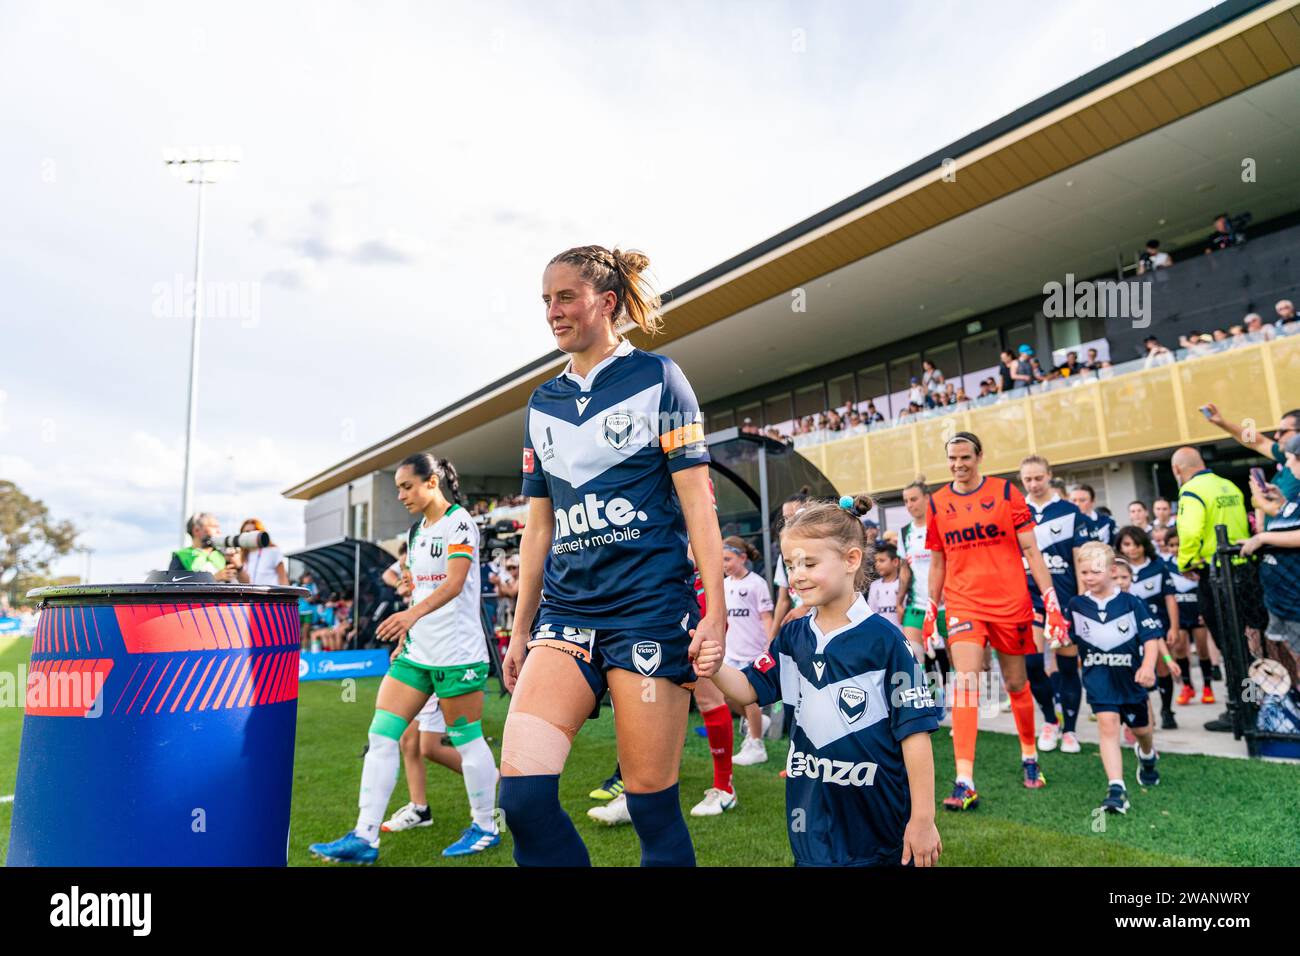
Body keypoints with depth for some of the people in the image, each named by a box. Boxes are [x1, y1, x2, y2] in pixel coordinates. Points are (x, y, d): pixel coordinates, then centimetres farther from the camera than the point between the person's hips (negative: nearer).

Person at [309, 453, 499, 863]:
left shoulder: (459, 522, -11)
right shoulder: (414, 533, 14)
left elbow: (454, 583, -24)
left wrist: (414, 613, -38)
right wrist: (405, 638, 18)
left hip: (457, 653, -8)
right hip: (417, 653, 8)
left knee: (466, 740, 3)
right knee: (382, 737, 2)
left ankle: (485, 827, 21)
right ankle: (364, 837, 8)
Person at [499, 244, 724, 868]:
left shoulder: (656, 378, 2)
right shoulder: (542, 403, 15)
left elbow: (696, 500, -2)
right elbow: (539, 527, 17)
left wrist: (715, 611, -9)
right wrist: (520, 630, 16)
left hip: (651, 604, -4)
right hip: (567, 607, 5)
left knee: (652, 803, 2)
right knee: (521, 789, -10)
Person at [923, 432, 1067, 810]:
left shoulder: (1006, 492, -2)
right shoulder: (937, 503, 4)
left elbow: (1030, 551, -1)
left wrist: (1051, 600, -7)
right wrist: (930, 610, 11)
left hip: (1011, 602, 0)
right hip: (963, 604, 1)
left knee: (1017, 683, 13)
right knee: (965, 682, -13)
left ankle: (1029, 757, 38)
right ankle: (964, 783, -13)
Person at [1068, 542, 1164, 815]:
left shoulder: (1131, 603, -9)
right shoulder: (1076, 605, -3)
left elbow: (1151, 637, -12)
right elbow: (1071, 643, 8)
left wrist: (1148, 666, -24)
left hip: (1130, 674, 1)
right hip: (1099, 675, 0)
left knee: (1140, 728, 21)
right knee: (1108, 724, -16)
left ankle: (1148, 757, 56)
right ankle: (1116, 788, -15)